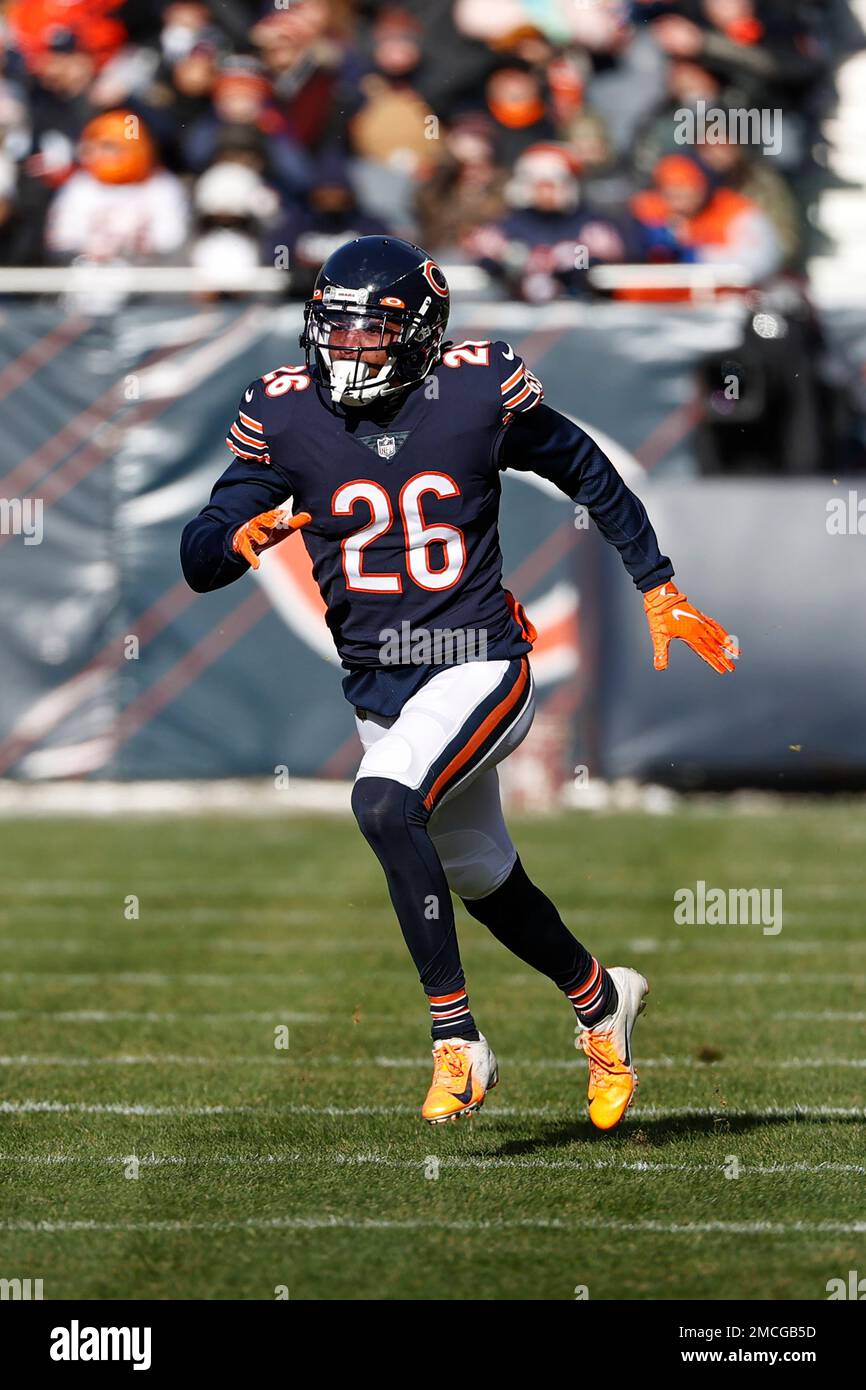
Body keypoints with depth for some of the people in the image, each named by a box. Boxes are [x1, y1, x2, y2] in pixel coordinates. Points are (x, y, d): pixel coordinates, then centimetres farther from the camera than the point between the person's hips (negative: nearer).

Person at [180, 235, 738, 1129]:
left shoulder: (479, 392, -10)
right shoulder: (287, 416, -5)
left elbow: (586, 474, 7)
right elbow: (197, 561, -7)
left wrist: (659, 590, 8)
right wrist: (240, 538, -31)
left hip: (479, 667, -5)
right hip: (379, 690, 5)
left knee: (384, 805, -31)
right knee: (483, 882, 19)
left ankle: (455, 1035, -22)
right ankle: (599, 998, 48)